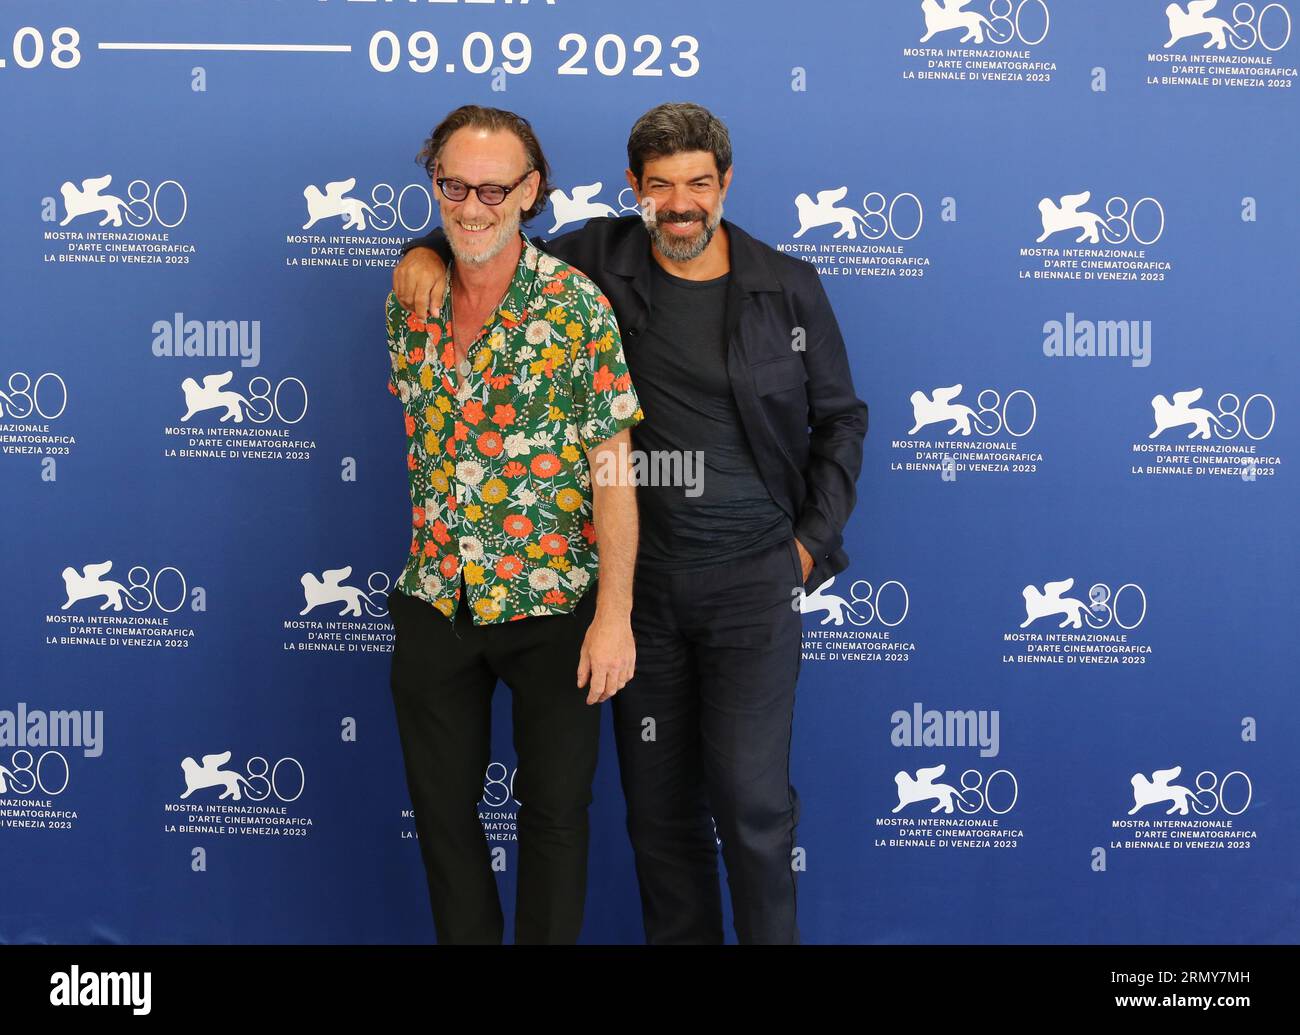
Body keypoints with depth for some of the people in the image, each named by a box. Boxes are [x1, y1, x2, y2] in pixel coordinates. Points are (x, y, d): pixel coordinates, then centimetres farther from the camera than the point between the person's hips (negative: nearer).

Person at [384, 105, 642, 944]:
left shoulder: (577, 306, -11)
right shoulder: (409, 300, 2)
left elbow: (614, 467, -12)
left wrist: (614, 614, -16)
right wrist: (439, 553, 12)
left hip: (551, 601, -4)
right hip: (433, 600, 4)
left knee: (556, 806, 8)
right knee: (441, 805, 13)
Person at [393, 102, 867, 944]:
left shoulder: (789, 288, 1)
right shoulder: (599, 262, 2)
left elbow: (841, 419, 9)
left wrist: (815, 537, 1)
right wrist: (429, 252, -5)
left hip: (754, 575, -1)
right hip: (637, 572, 2)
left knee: (751, 795, -4)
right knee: (657, 798, 10)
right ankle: (679, 935, 26)